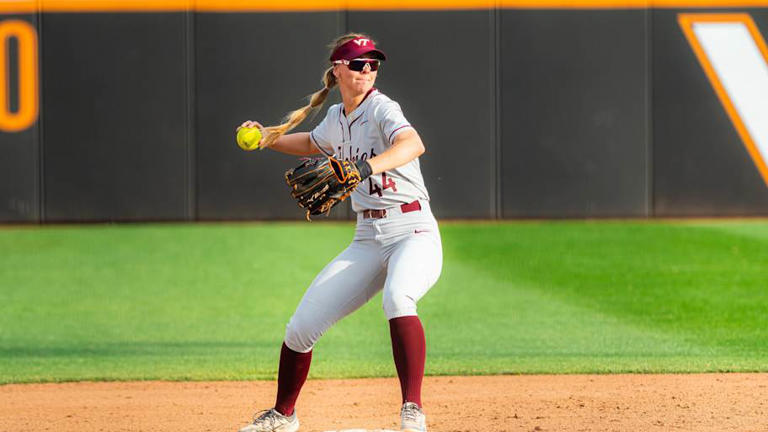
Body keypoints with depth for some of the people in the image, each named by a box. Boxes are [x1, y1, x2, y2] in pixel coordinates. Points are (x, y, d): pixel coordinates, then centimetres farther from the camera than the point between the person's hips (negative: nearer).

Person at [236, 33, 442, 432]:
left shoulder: (381, 109, -12)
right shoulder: (337, 118, 10)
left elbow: (413, 144, -35)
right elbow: (314, 145, 34)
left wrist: (366, 166, -50)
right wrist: (269, 138, 20)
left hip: (413, 233, -7)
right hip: (367, 241, 7)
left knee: (397, 297, -39)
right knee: (301, 325, 2)